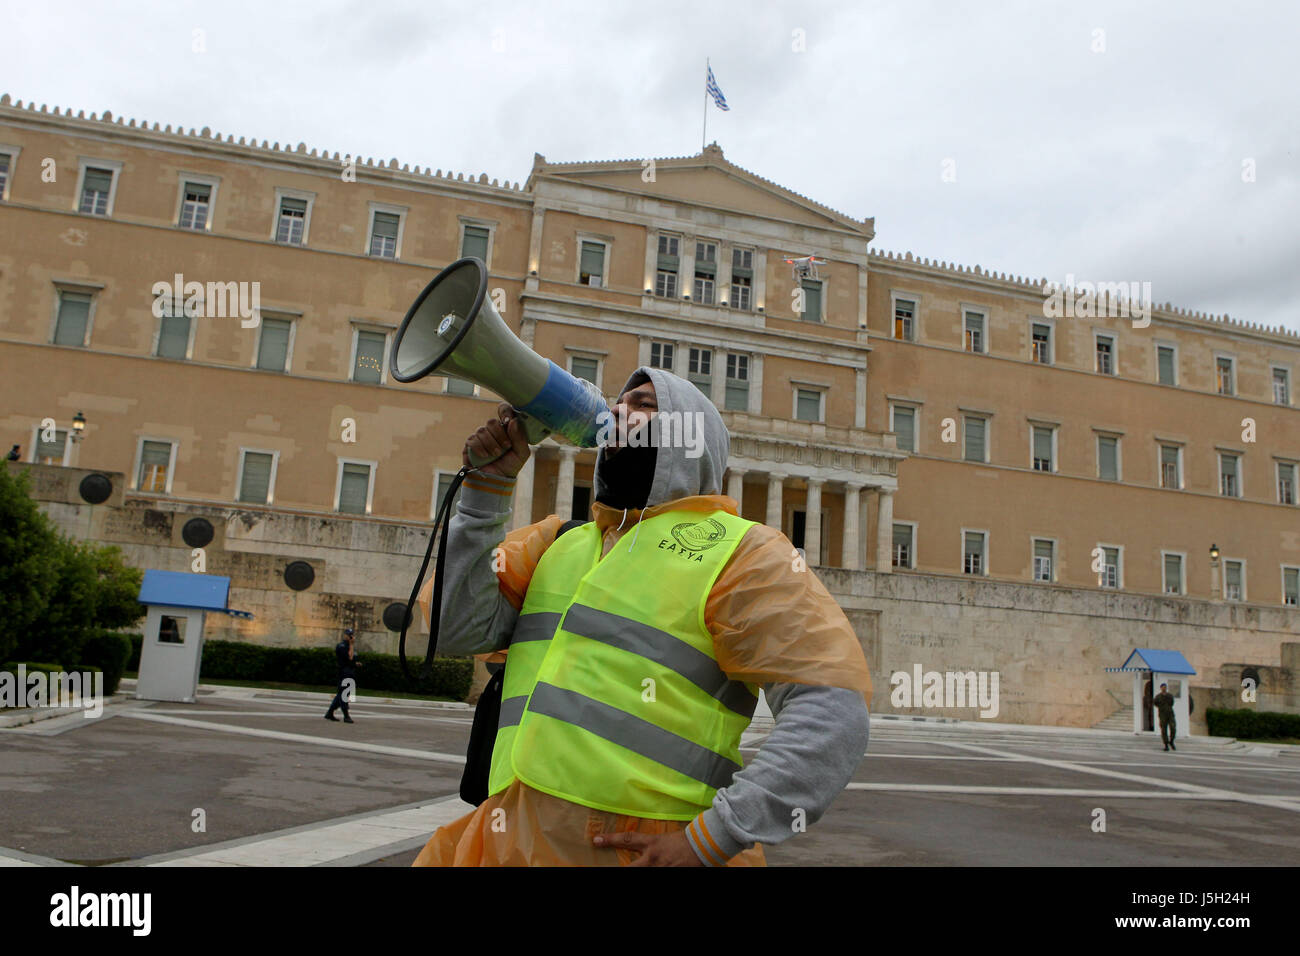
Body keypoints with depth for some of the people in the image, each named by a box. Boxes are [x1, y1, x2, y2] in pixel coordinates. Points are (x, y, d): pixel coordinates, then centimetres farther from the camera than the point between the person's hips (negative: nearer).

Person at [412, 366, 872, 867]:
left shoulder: (738, 552, -5)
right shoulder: (558, 541, 13)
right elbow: (460, 628, 3)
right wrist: (489, 482, -3)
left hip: (643, 851, -4)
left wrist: (707, 842, -19)